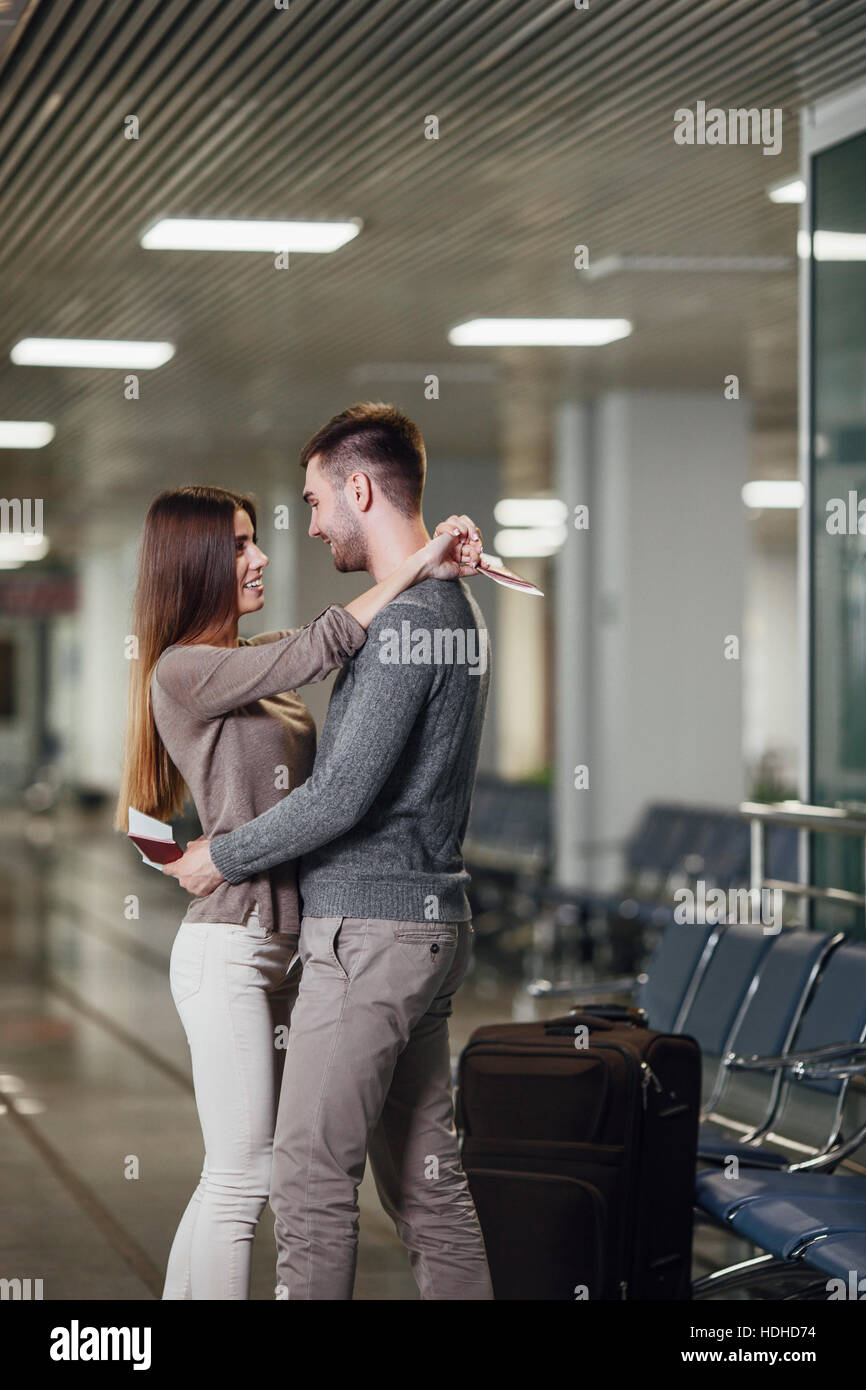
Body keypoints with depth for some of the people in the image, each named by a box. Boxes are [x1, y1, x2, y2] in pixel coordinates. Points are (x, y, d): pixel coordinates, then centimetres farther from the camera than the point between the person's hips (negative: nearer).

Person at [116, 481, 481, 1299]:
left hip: (279, 946, 9)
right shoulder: (182, 671, -11)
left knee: (233, 1175, 12)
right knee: (241, 1178, -7)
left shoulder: (261, 665, 15)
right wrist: (417, 564, -15)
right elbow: (321, 648, -18)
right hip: (228, 949, -9)